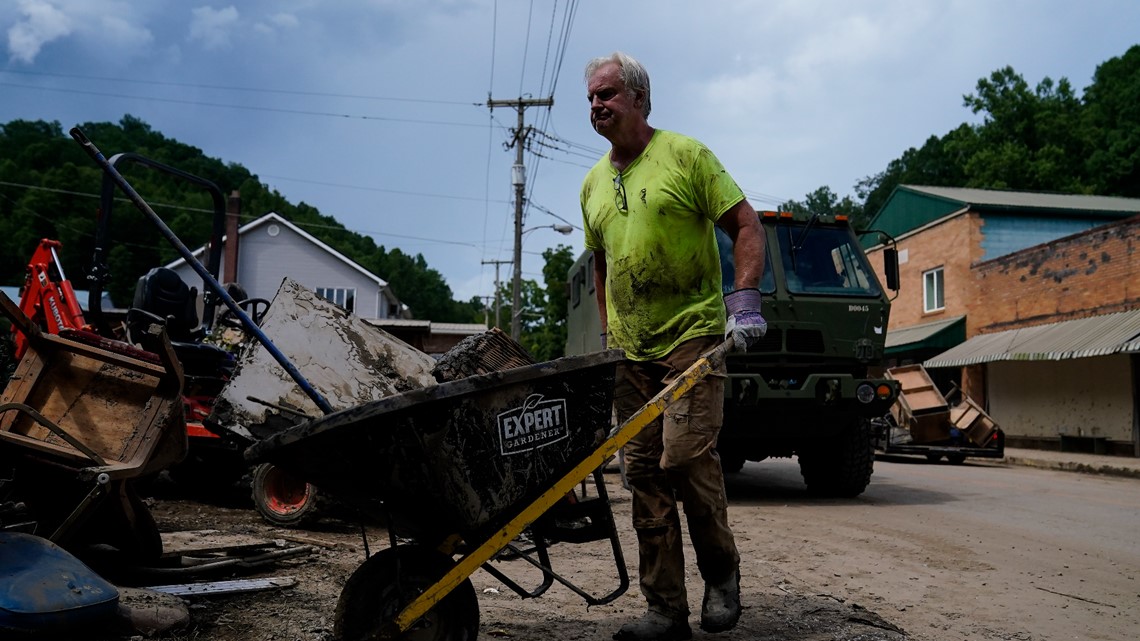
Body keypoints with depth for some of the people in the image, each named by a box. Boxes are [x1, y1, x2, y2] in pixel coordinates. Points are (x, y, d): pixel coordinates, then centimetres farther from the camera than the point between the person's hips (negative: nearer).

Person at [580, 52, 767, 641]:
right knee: (644, 472, 2)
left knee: (686, 454, -17)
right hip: (632, 351, 6)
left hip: (694, 333, -6)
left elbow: (746, 225, -3)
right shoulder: (593, 184, 17)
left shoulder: (684, 154, -1)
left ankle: (721, 573, 9)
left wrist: (744, 299, -15)